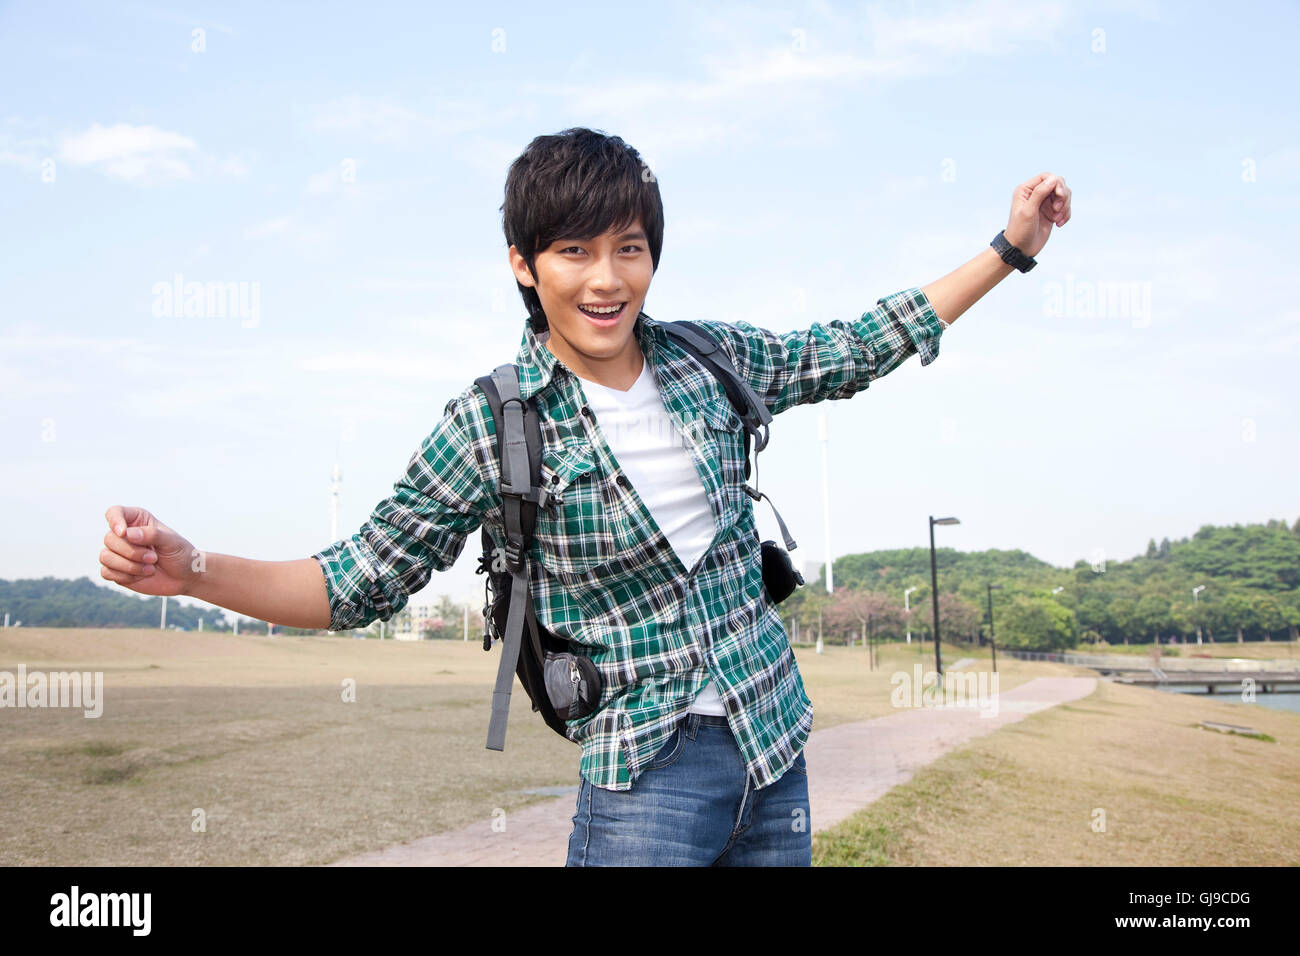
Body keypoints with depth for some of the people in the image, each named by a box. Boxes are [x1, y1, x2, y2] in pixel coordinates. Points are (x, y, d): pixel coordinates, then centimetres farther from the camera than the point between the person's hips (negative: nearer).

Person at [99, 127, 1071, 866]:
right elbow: (362, 583, -7)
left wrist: (1010, 248, 18)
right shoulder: (491, 428, -11)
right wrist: (189, 569, -21)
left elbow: (852, 351, 15)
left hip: (776, 751, 5)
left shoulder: (710, 359, 0)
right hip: (647, 780, -5)